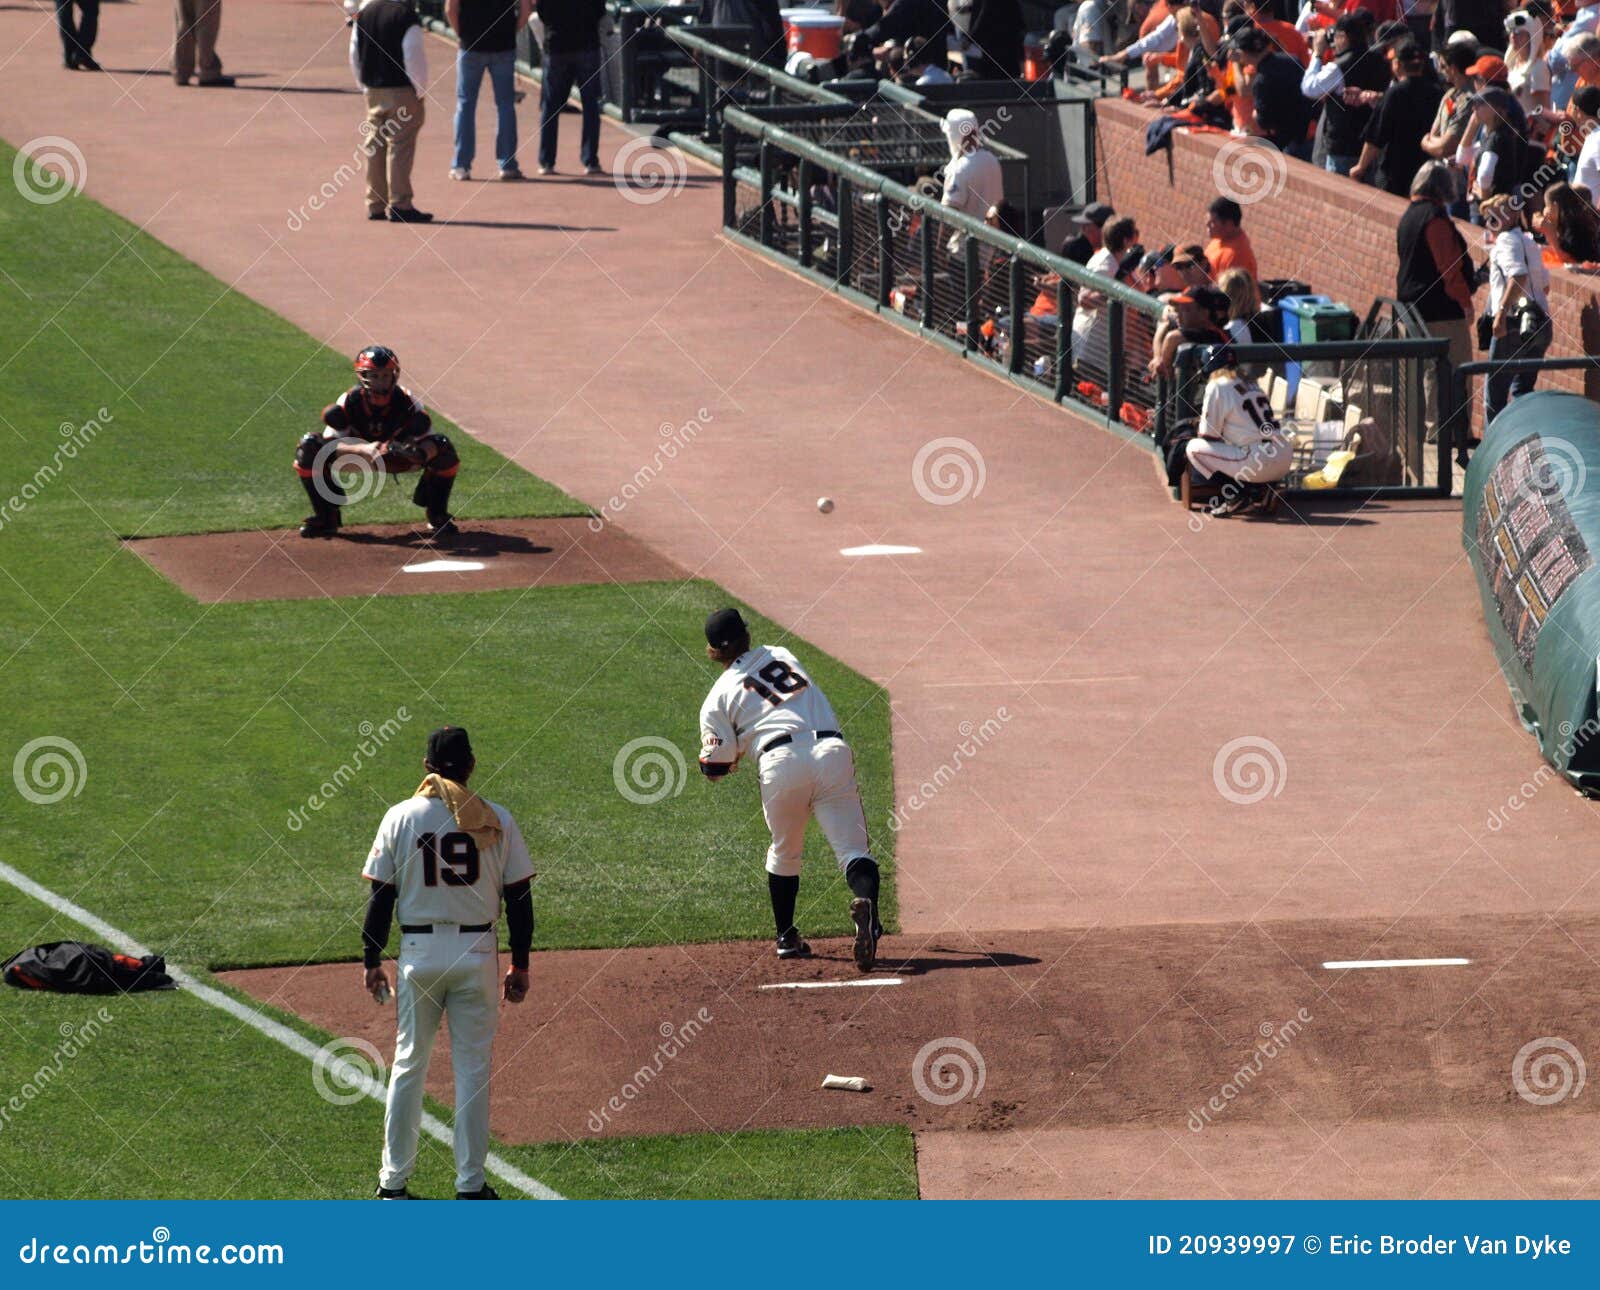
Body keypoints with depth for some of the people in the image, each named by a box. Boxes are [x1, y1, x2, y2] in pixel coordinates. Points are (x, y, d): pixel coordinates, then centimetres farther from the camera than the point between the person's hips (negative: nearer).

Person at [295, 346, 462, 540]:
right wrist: (363, 450, -49)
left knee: (444, 450, -26)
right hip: (358, 456, 0)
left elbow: (428, 441, -27)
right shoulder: (348, 402, -25)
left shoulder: (407, 402, -24)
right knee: (309, 448, -26)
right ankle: (325, 517, -7)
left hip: (398, 458, 0)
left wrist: (421, 453, -53)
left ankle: (437, 517, -3)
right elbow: (329, 445, -30)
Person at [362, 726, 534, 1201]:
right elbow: (519, 897, 0)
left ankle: (393, 1183, 12)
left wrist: (371, 960, 6)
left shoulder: (401, 817, -3)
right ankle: (470, 1185, 8)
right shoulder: (497, 820, -2)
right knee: (473, 1068, 7)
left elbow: (381, 896, -2)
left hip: (419, 952, 0)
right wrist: (520, 965, 8)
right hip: (478, 952, 0)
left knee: (409, 1064, 10)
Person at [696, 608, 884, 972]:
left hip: (782, 762, -1)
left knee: (784, 853, 22)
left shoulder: (718, 698, 13)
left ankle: (786, 938, 28)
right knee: (853, 849, -6)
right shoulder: (780, 655, 25)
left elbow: (716, 769, 9)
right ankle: (866, 901, -36)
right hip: (831, 749, 1)